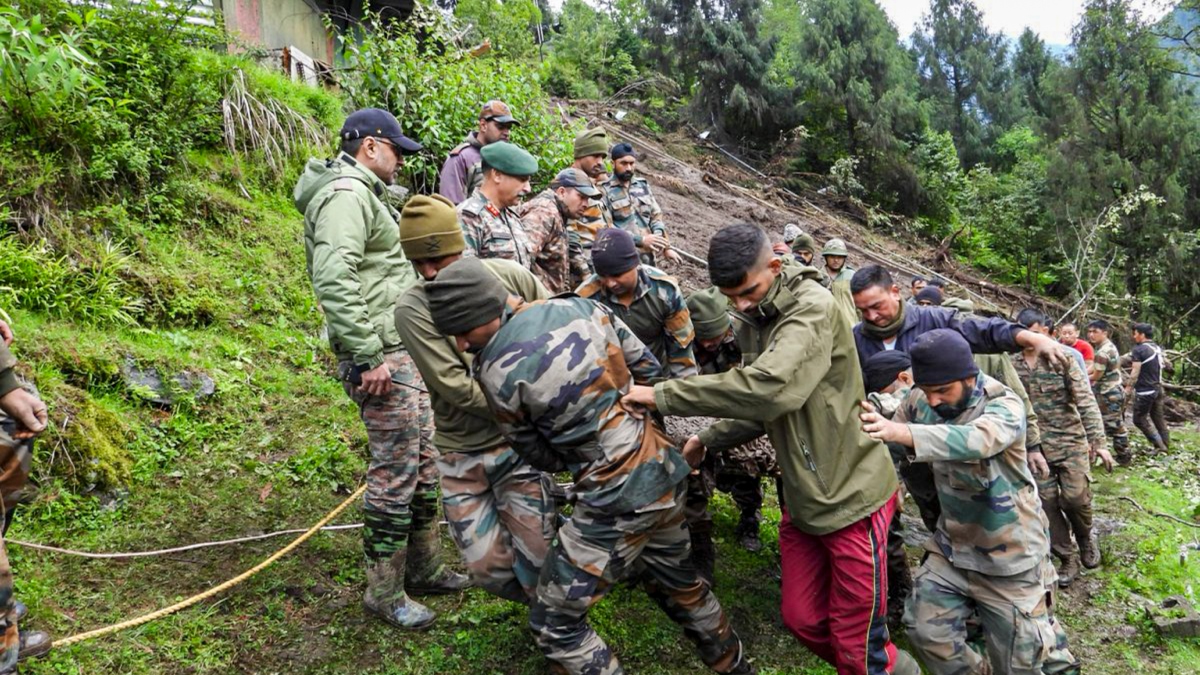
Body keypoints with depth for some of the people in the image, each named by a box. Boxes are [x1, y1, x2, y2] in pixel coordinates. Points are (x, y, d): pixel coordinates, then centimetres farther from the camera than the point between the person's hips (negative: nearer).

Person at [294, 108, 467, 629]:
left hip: (405, 350, 11)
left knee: (425, 459, 16)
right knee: (395, 471, -4)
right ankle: (384, 591, 10)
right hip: (382, 355, -11)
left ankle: (423, 568, 30)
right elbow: (334, 279, -27)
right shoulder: (346, 194, -14)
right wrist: (368, 357, -26)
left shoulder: (363, 193, 21)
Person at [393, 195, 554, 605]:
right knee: (488, 570, 3)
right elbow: (455, 386, -18)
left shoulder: (507, 275, -7)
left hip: (519, 445, 0)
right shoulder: (412, 309, -11)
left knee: (537, 562, -2)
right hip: (462, 454, 0)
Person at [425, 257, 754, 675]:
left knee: (552, 624, 8)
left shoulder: (495, 372, -15)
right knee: (677, 583, 31)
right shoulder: (581, 307, 0)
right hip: (666, 468, 8)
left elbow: (542, 457, -1)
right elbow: (648, 368, 9)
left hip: (618, 497, -7)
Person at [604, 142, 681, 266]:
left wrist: (666, 247, 3)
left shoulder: (643, 185, 13)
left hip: (648, 255, 6)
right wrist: (640, 239, -19)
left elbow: (656, 216, 17)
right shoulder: (605, 191, -7)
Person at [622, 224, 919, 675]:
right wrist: (707, 441, 5)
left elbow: (768, 388, -37)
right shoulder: (752, 321, 5)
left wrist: (663, 395, -31)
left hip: (852, 495, -8)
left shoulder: (813, 308, -21)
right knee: (802, 619, 18)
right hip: (802, 497, 8)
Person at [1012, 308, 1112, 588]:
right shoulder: (1011, 365, 1)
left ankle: (1085, 538, 27)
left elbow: (1086, 400, -8)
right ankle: (1068, 557, 19)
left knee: (1075, 497, -5)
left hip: (1070, 441, -2)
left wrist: (1098, 441, -13)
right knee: (1046, 502, 2)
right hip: (1034, 446, 2)